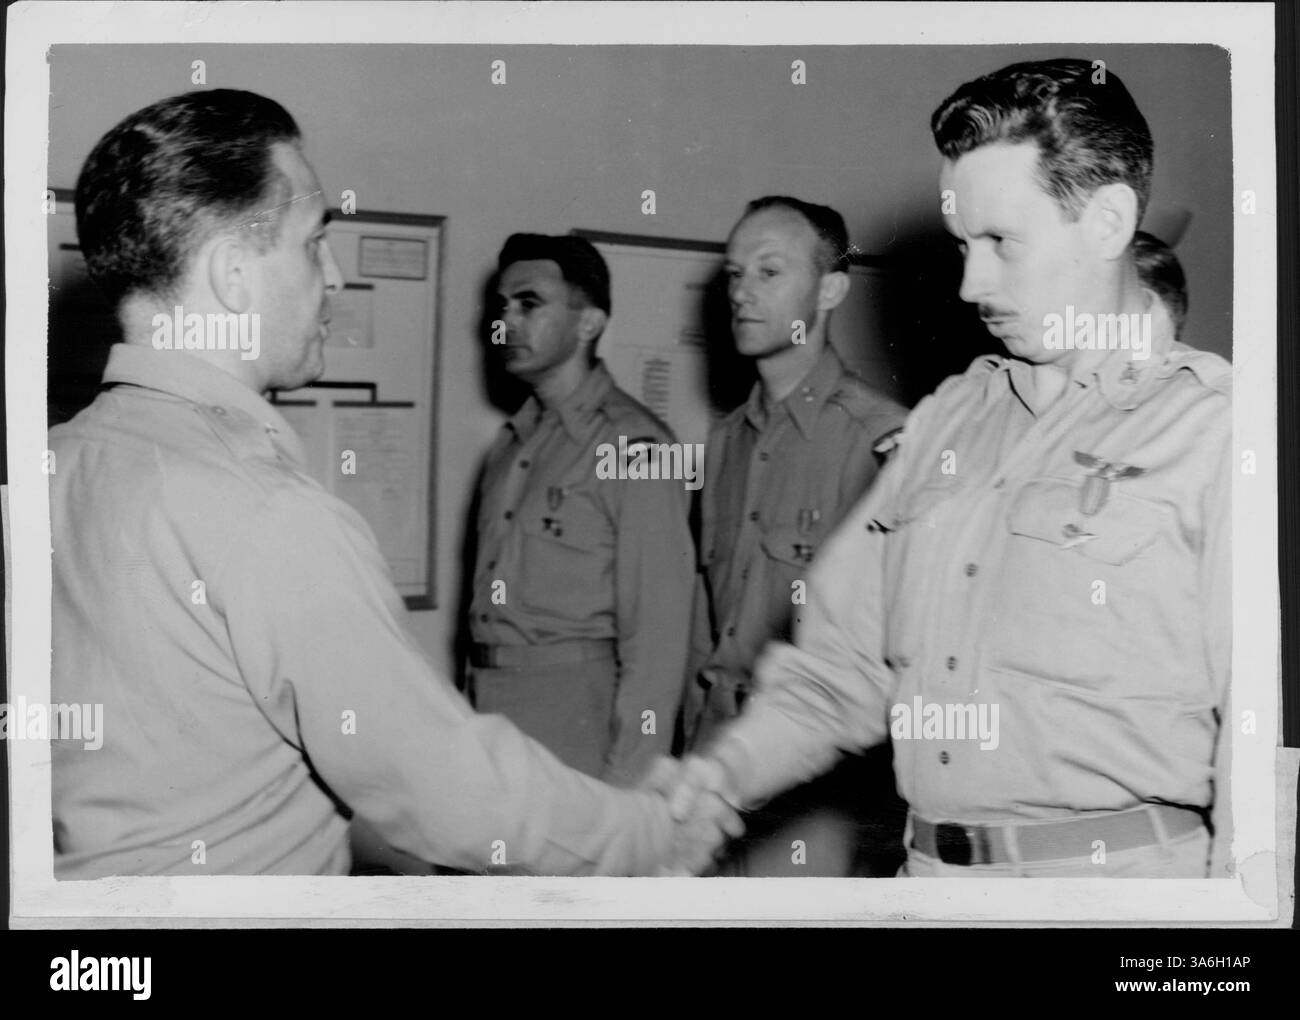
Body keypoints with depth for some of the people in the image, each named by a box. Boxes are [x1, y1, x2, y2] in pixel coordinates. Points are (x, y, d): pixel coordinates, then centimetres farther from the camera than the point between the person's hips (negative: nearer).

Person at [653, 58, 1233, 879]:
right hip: (931, 868, 6)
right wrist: (727, 770, -4)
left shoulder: (1211, 427, -11)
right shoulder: (944, 422, 9)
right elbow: (845, 663, 9)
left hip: (1124, 870, -5)